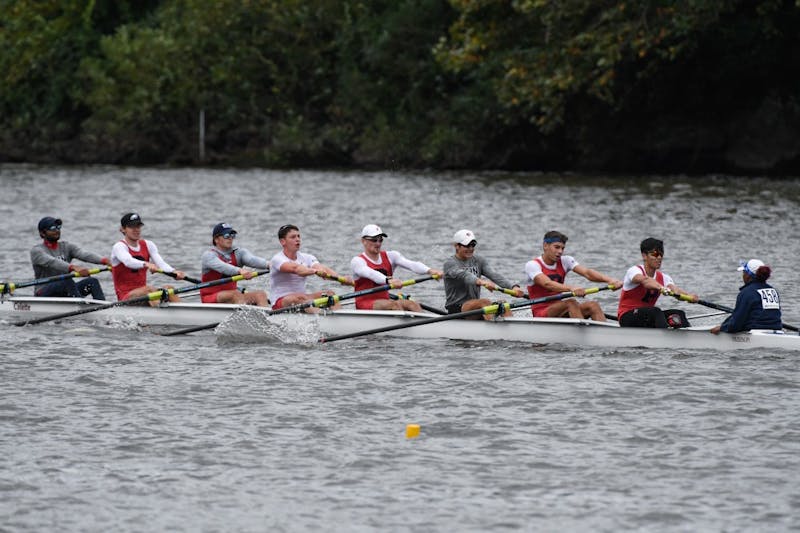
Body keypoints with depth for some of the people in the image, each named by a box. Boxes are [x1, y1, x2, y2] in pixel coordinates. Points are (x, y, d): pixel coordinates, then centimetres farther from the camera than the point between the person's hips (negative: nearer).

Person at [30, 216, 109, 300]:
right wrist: (73, 268, -43)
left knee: (92, 281, -16)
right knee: (67, 281, -33)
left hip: (65, 293, 6)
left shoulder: (66, 247, 11)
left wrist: (104, 260, -29)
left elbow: (84, 255, -8)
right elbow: (53, 262, -25)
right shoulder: (36, 251, -5)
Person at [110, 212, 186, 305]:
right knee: (150, 289, -31)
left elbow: (161, 263, -6)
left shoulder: (148, 245, 11)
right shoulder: (119, 247, -6)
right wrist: (146, 264, -51)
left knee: (168, 288, -19)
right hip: (125, 296, -6)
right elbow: (128, 261, -30)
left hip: (143, 294, 6)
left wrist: (174, 272, -29)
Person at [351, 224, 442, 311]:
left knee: (411, 304, -22)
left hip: (385, 301, 5)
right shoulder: (357, 261, -3)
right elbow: (370, 274, -26)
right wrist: (388, 280, -47)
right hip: (365, 304, -5)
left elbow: (411, 264, -6)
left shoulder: (390, 256, 12)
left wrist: (429, 271, -26)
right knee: (394, 305, -31)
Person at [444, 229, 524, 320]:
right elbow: (464, 275, -27)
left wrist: (513, 286, -24)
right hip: (456, 310, -6)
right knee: (485, 302, -32)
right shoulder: (450, 264, -5)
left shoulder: (478, 261, 13)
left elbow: (493, 275, -4)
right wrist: (481, 282, -48)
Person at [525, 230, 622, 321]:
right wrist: (571, 288, -45)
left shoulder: (565, 261, 9)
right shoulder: (532, 265, -8)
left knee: (593, 305, -19)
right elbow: (547, 284, -28)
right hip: (541, 314, -6)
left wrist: (609, 280, -27)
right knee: (571, 302, -31)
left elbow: (587, 273, -8)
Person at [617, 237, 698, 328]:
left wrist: (689, 296, -40)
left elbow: (675, 289, -16)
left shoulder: (663, 277, 5)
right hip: (627, 319, -6)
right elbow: (644, 280, -36)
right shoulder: (634, 270, -12)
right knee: (655, 311, -34)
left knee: (679, 314, -16)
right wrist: (661, 288, -57)